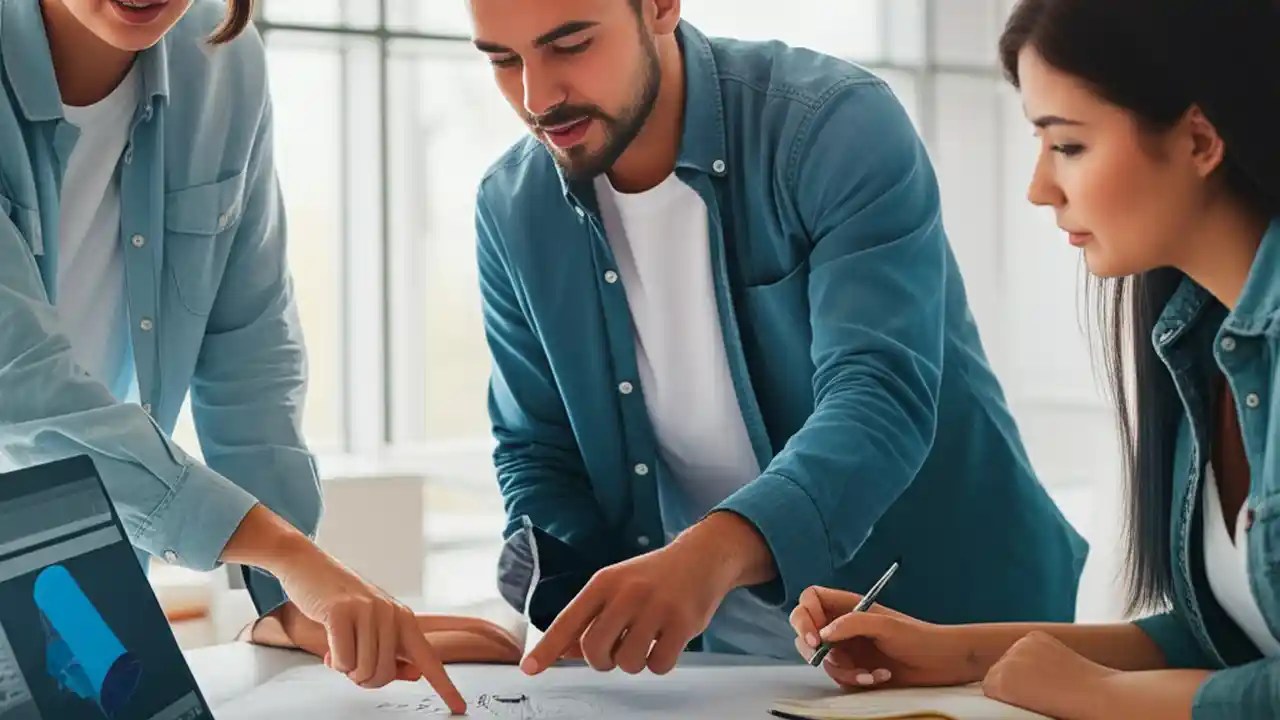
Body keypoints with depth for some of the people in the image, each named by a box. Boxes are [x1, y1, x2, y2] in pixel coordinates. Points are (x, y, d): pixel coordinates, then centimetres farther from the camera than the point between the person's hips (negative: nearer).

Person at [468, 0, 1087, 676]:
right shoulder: (512, 210, -3)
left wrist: (712, 553, -44)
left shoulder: (837, 125, -17)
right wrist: (565, 627, -15)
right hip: (718, 654, 3)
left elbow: (881, 398, -27)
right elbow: (538, 450, 5)